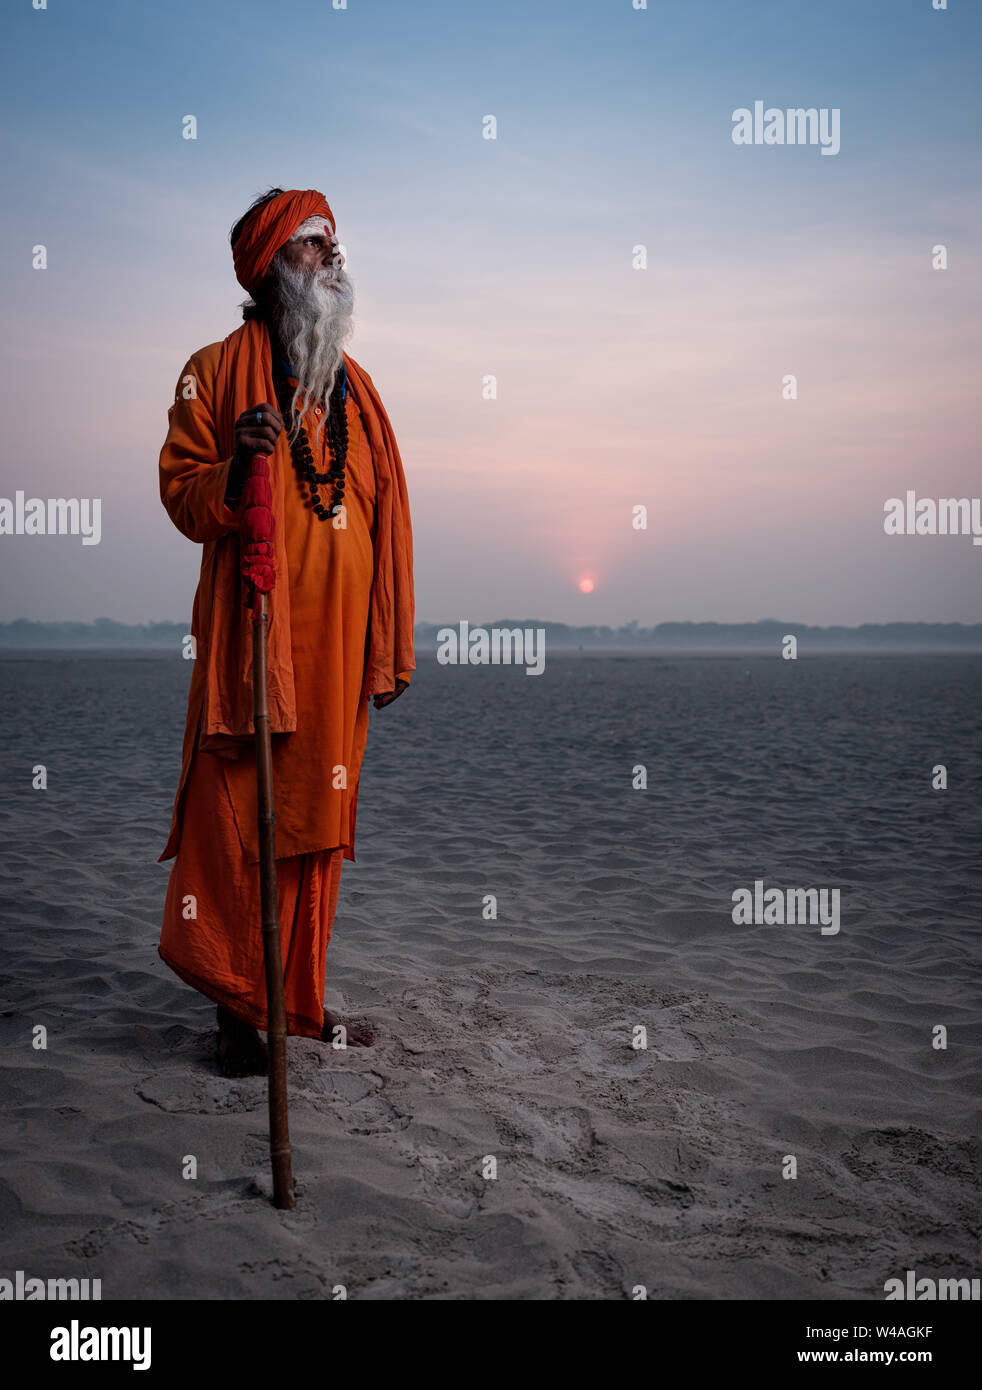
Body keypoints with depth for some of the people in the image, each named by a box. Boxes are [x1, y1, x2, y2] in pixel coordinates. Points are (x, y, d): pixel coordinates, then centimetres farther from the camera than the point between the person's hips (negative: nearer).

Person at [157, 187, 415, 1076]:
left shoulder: (354, 383, 17)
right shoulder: (218, 371, 2)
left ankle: (302, 998, 23)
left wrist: (391, 644, 12)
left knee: (318, 823, 10)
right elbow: (182, 498, -1)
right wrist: (235, 468, -23)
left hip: (337, 645, 5)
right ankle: (236, 1010, 11)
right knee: (239, 824, -2)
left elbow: (386, 512, 16)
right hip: (254, 638, -5)